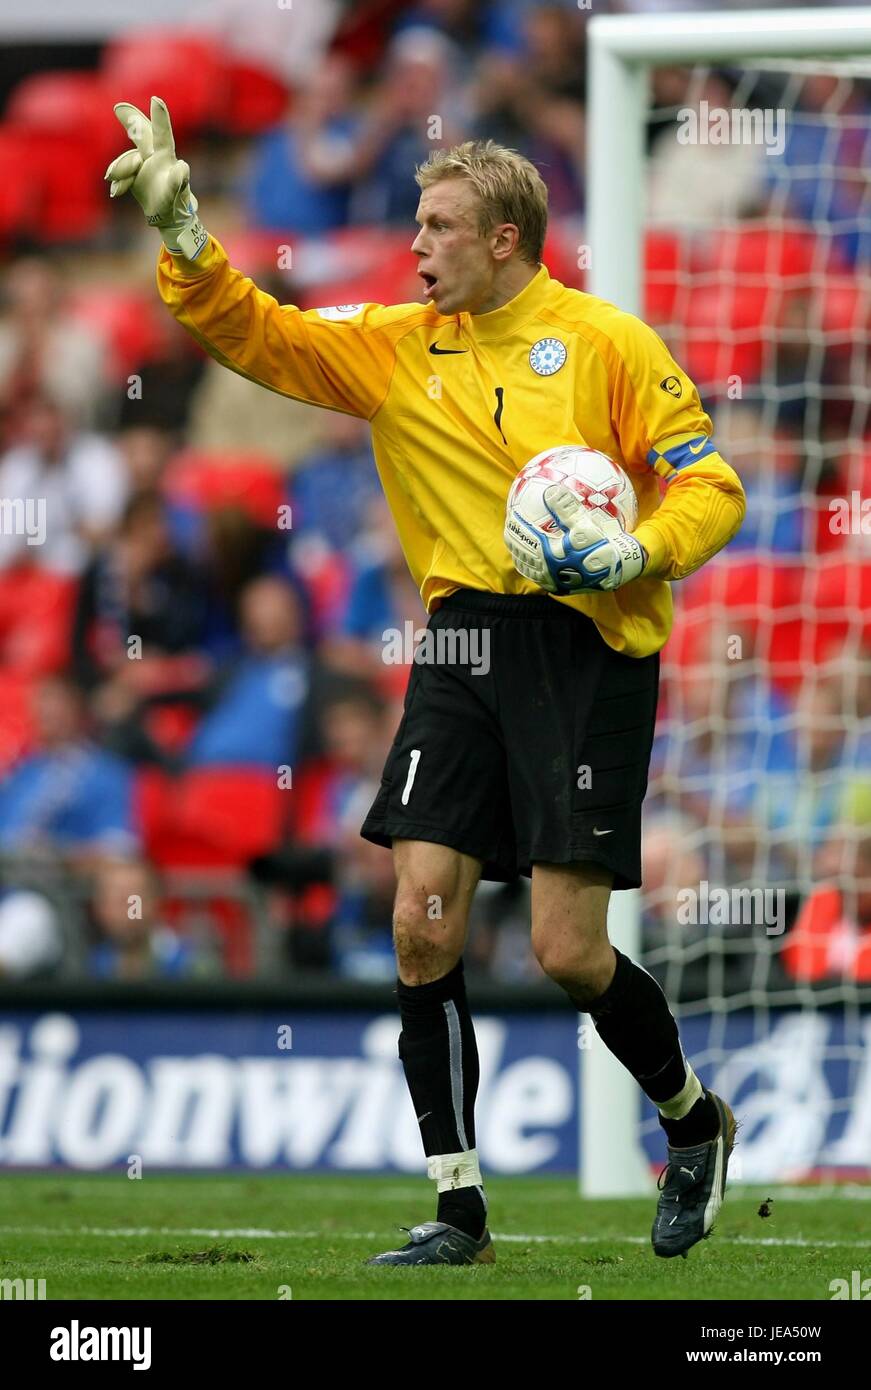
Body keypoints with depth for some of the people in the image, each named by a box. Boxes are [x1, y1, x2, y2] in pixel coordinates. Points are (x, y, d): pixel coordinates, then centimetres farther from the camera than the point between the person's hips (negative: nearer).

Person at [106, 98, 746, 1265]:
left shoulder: (605, 343, -2)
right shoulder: (397, 348, 11)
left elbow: (710, 485, -2)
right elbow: (255, 334, 7)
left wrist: (639, 553, -19)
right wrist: (180, 228, -6)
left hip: (587, 644, -5)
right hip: (463, 641, 5)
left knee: (566, 949, -7)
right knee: (423, 919, -6)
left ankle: (693, 1121, 23)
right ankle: (458, 1210, 2)